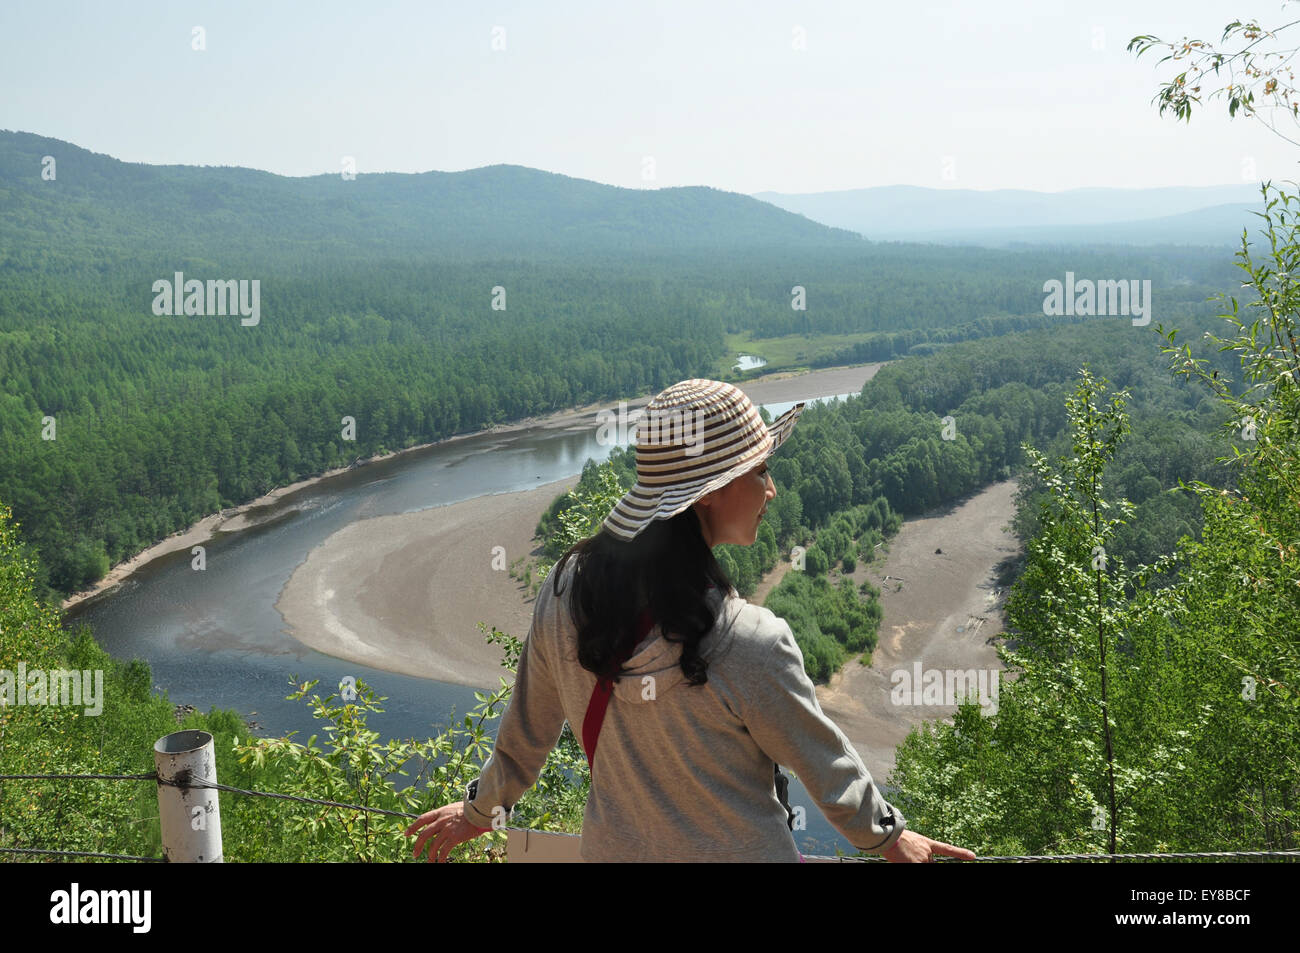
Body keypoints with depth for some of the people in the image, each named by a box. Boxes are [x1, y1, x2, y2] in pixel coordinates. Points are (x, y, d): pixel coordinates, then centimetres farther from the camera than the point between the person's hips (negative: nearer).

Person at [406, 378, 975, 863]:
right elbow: (823, 762, -12)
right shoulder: (747, 643, -29)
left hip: (613, 847, 4)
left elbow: (527, 728, 1)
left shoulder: (565, 590, -14)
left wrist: (481, 806, 20)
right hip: (734, 851, -4)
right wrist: (886, 835, 7)